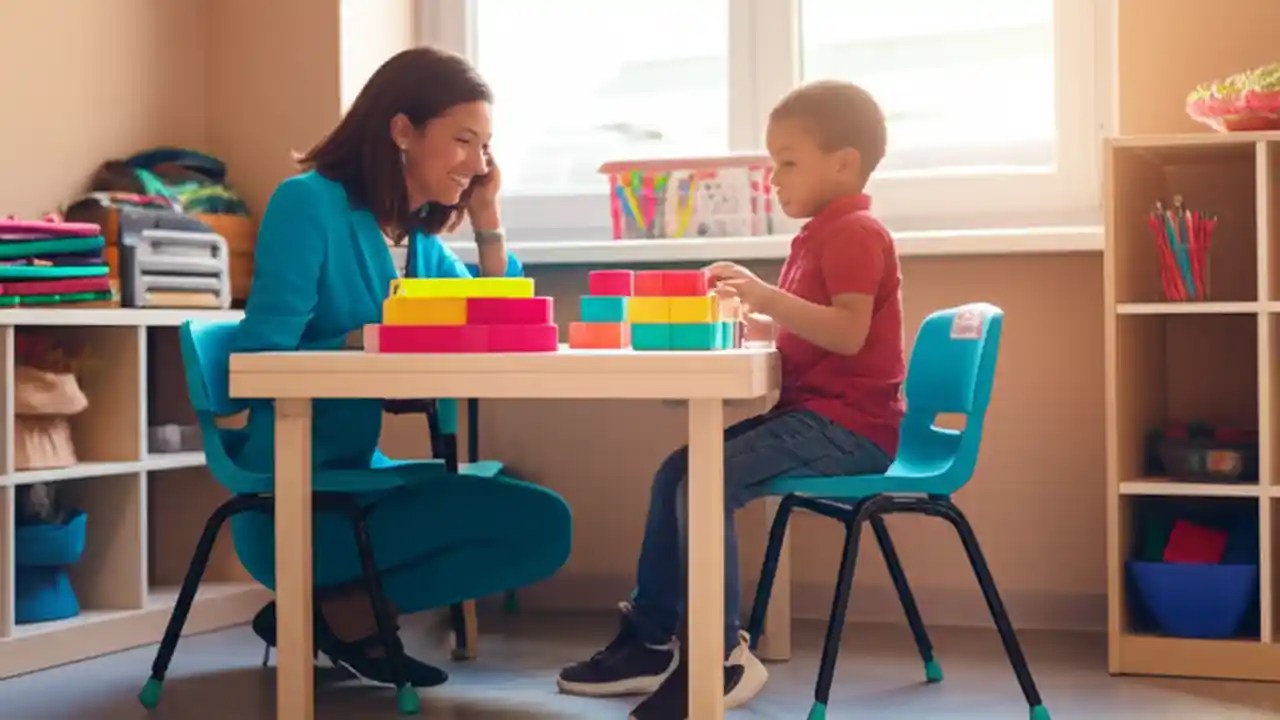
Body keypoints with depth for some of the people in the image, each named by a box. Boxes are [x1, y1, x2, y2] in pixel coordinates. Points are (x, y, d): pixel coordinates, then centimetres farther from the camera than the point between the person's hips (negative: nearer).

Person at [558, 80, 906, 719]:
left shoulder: (855, 233, -12)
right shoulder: (822, 234, 20)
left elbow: (849, 333, -26)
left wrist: (768, 295, -31)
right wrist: (746, 317, 12)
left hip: (846, 424, -11)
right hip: (813, 414, 11)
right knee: (679, 470, 6)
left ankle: (719, 658, -14)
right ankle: (651, 639, 10)